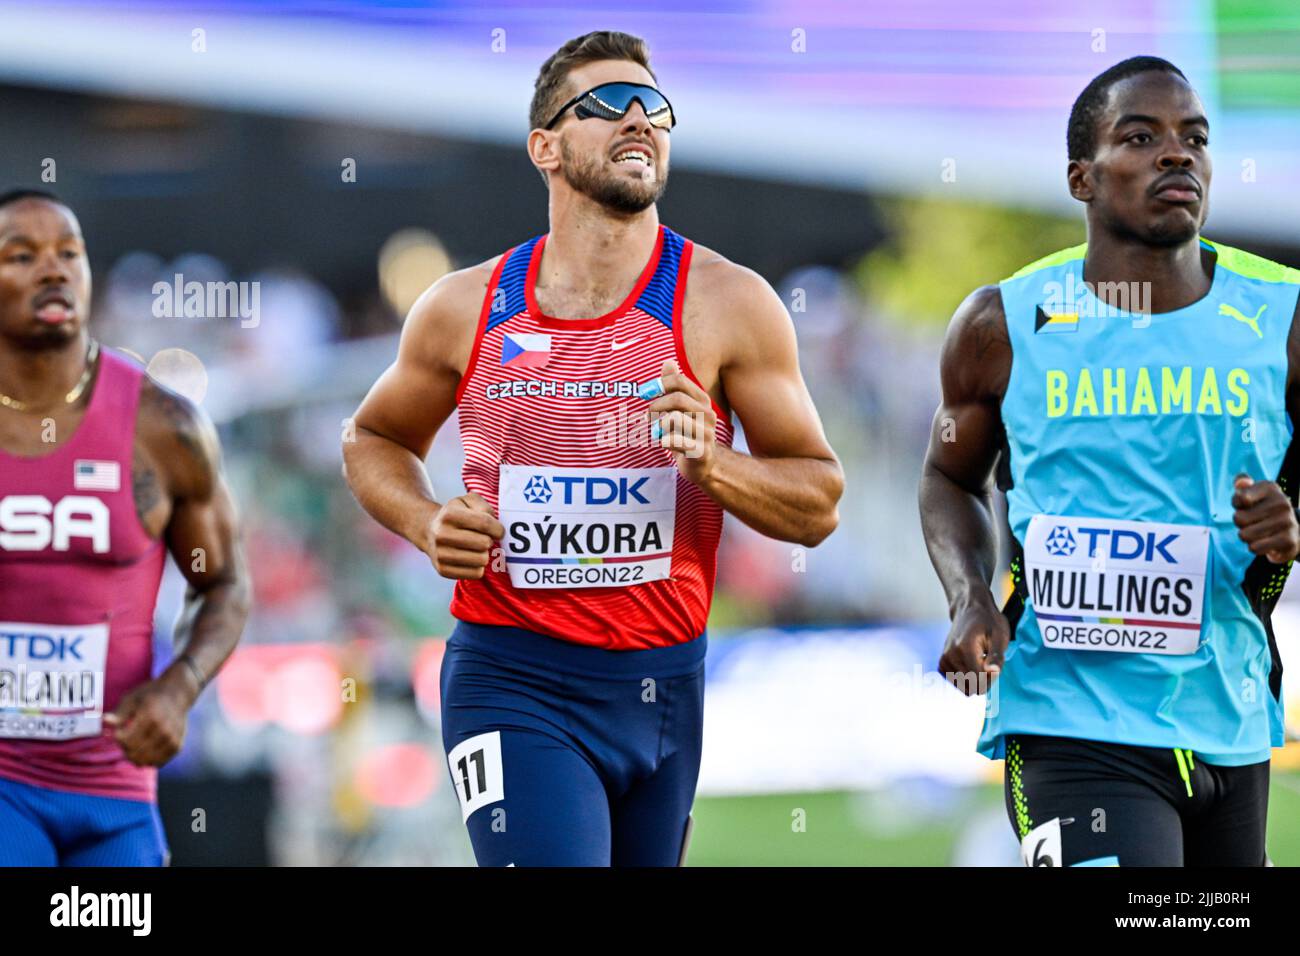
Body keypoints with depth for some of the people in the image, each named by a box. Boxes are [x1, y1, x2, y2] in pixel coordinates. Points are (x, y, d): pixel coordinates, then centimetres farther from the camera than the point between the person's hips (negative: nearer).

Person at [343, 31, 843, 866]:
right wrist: (427, 526, -2)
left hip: (661, 686, 2)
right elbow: (377, 440, 19)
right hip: (512, 681, -2)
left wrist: (711, 463, -18)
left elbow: (818, 503, 1)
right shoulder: (466, 310, 1)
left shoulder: (729, 305, -2)